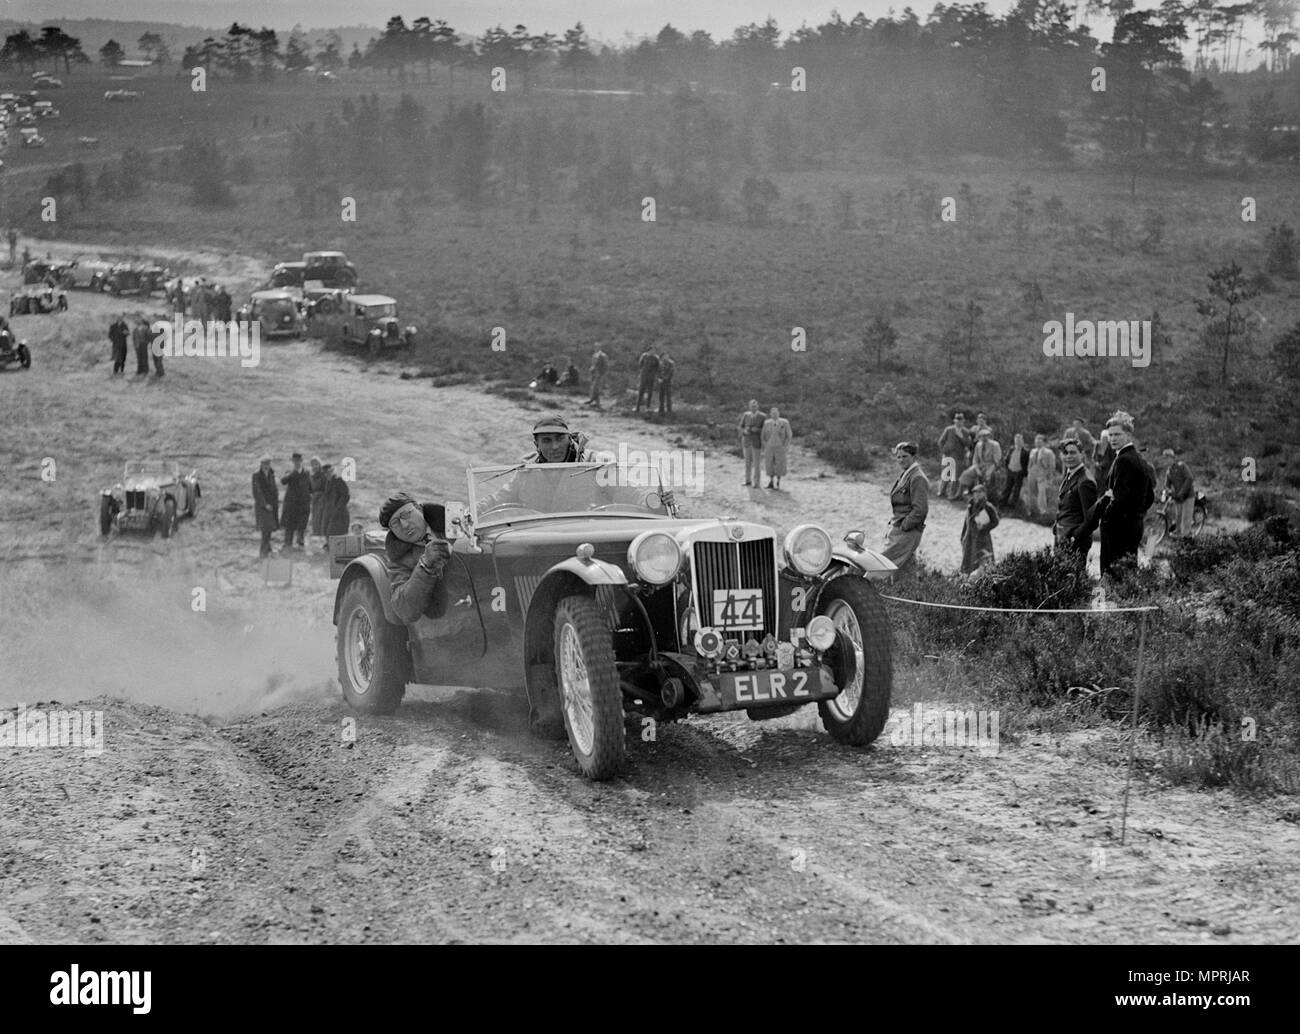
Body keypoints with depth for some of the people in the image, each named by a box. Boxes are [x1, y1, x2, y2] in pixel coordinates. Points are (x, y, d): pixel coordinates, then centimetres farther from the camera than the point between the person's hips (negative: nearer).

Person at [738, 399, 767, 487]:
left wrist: (757, 430, -23)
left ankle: (756, 482, 2)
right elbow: (739, 427, 6)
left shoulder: (763, 416, -8)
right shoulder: (746, 415, 2)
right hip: (746, 442, 3)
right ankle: (748, 480, 22)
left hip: (757, 443, -3)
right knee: (747, 462, 10)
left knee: (757, 463, -4)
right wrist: (744, 431, -17)